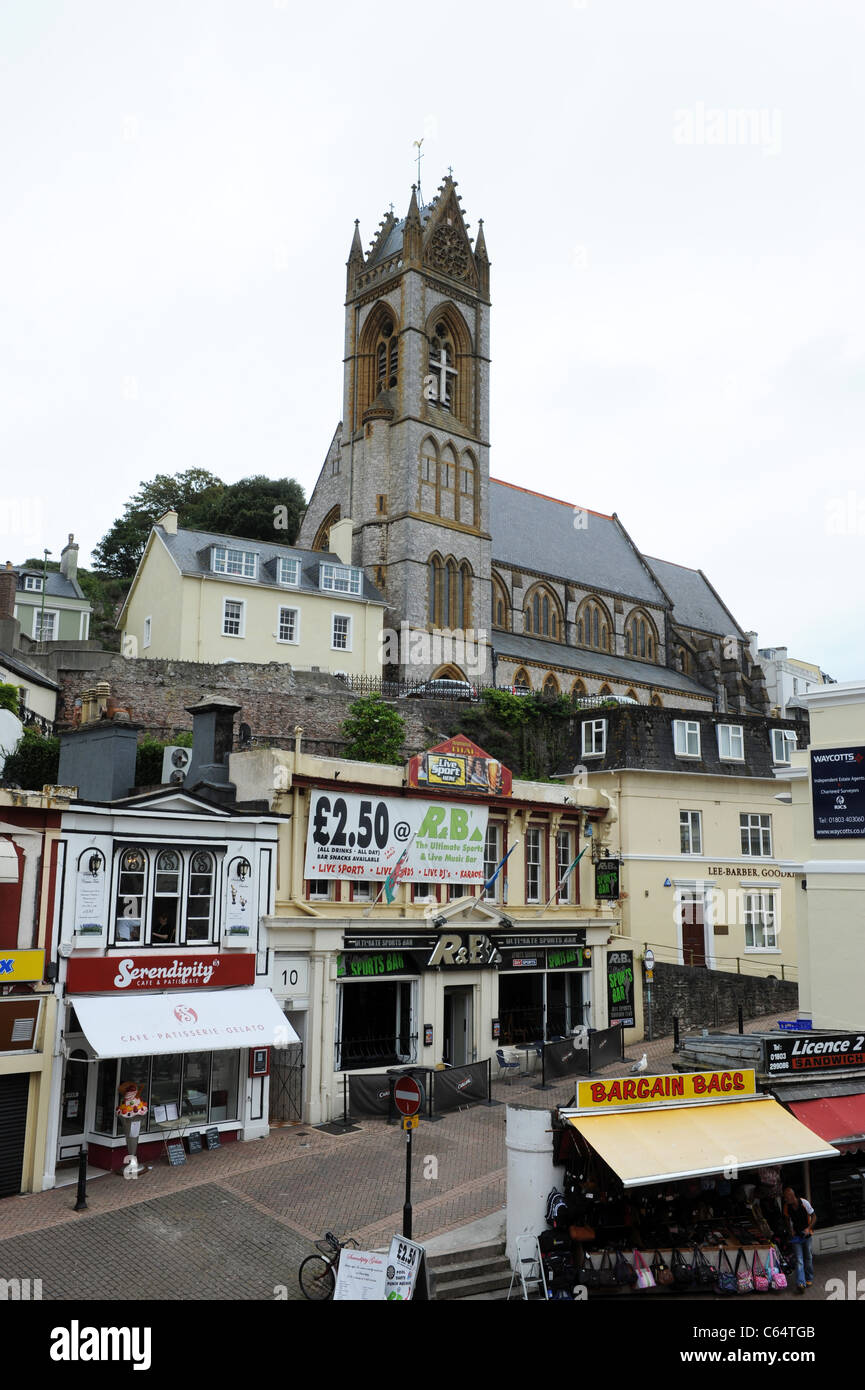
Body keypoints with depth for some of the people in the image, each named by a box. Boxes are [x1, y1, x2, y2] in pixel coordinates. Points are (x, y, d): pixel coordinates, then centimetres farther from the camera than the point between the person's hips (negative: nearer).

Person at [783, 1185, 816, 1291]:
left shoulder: (804, 1203, -19)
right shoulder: (786, 1206, -10)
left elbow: (814, 1217, -9)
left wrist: (808, 1228, -21)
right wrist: (791, 1230, -6)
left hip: (806, 1234, -1)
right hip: (796, 1236, 1)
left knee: (808, 1258, 12)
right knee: (799, 1260, -8)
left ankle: (809, 1279, 32)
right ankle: (800, 1283, -12)